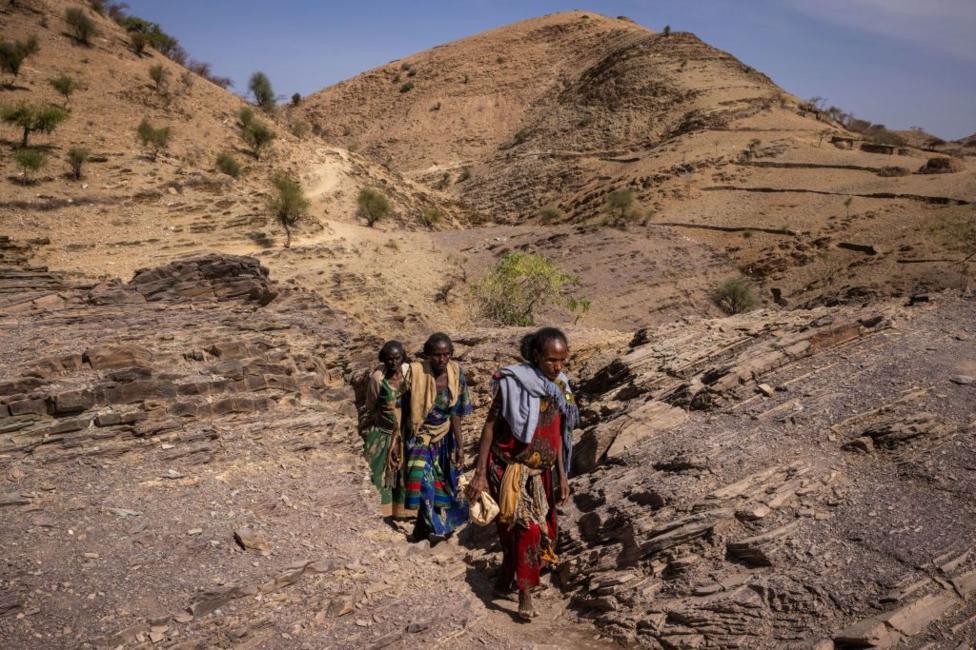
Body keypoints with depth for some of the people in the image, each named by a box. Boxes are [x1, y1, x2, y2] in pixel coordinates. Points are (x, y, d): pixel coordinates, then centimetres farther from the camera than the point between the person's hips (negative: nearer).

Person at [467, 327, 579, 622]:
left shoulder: (560, 386, 1)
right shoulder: (513, 383, -16)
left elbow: (558, 433, 9)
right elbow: (490, 427, -12)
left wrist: (562, 475, 8)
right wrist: (480, 474, -14)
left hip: (541, 473, 6)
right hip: (511, 471, -6)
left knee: (542, 529, 12)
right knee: (526, 528, -11)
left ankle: (505, 581, 33)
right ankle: (525, 593, 6)